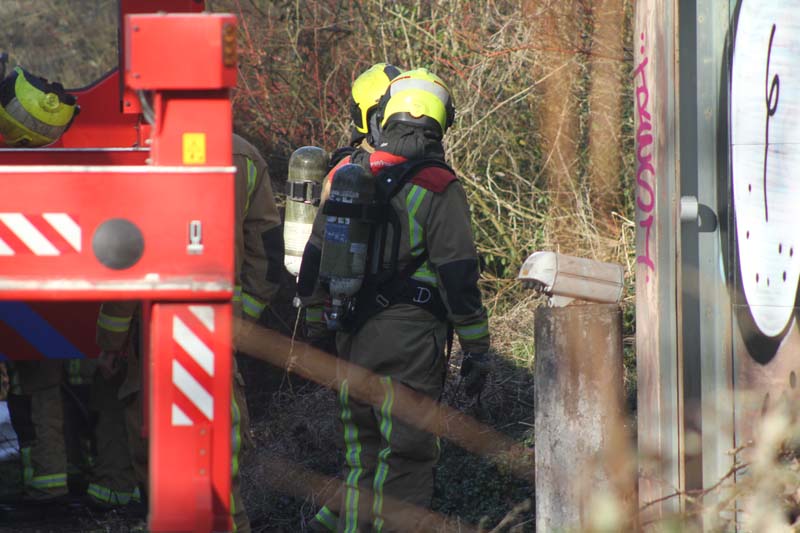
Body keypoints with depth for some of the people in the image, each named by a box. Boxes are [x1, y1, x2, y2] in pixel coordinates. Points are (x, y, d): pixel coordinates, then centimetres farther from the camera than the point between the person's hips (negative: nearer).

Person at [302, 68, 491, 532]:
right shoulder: (439, 189, -10)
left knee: (361, 449, 15)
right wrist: (477, 349, -4)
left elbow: (316, 259, 12)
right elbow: (459, 276, -11)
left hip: (352, 337, 5)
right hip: (410, 340, -5)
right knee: (407, 458, -2)